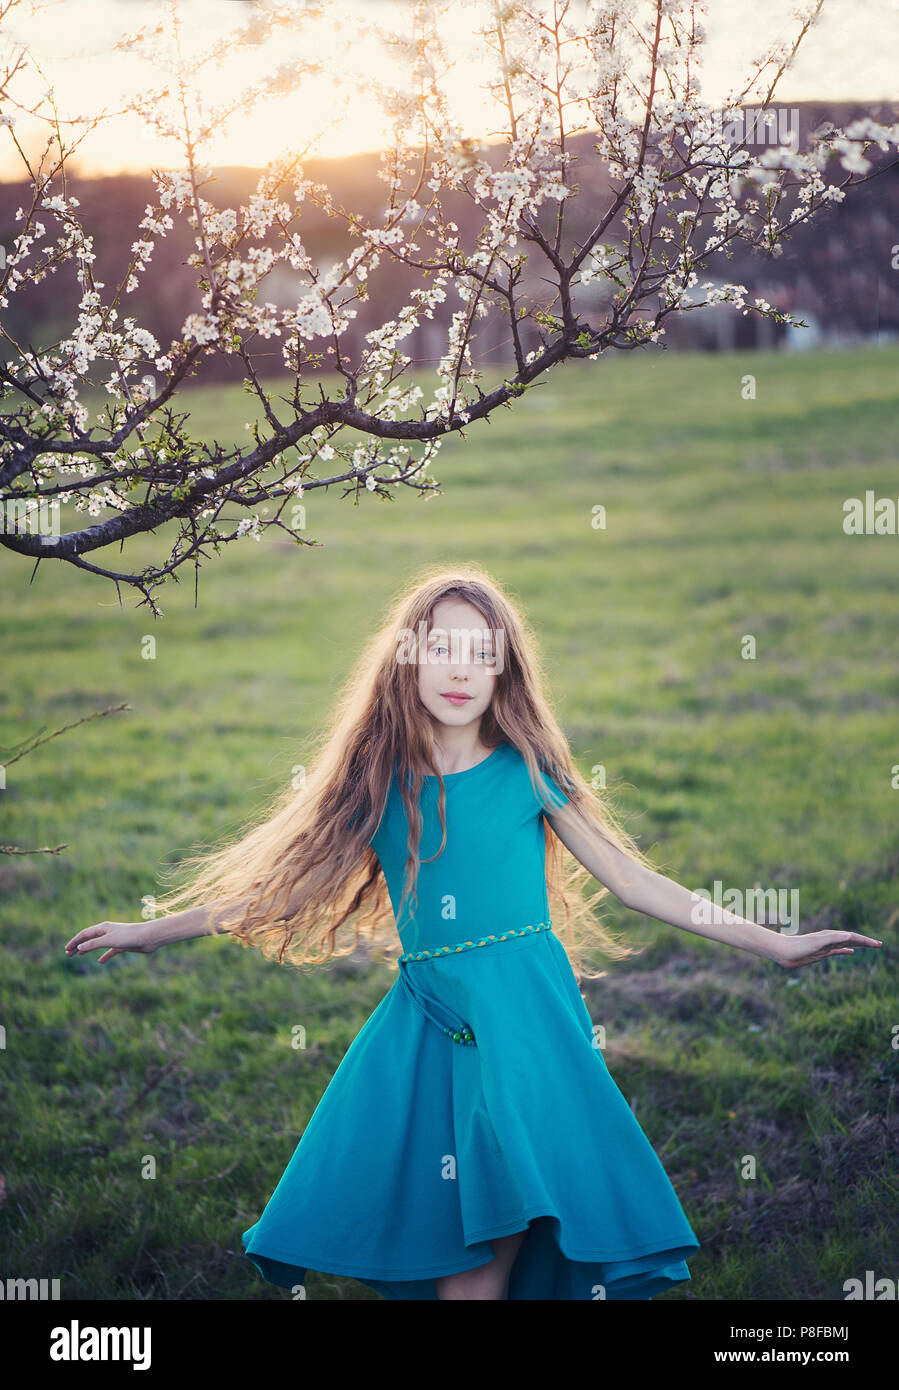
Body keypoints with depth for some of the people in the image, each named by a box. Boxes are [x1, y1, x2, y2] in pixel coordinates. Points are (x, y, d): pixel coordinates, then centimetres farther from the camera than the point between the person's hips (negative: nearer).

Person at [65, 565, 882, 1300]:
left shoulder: (528, 773, -1)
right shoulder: (380, 784, 5)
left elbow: (631, 880, 3)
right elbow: (287, 884, 13)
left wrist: (776, 945, -1)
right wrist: (148, 933, 15)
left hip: (524, 1016, -2)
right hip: (426, 1022, 3)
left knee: (490, 1249, -10)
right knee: (442, 1244, -1)